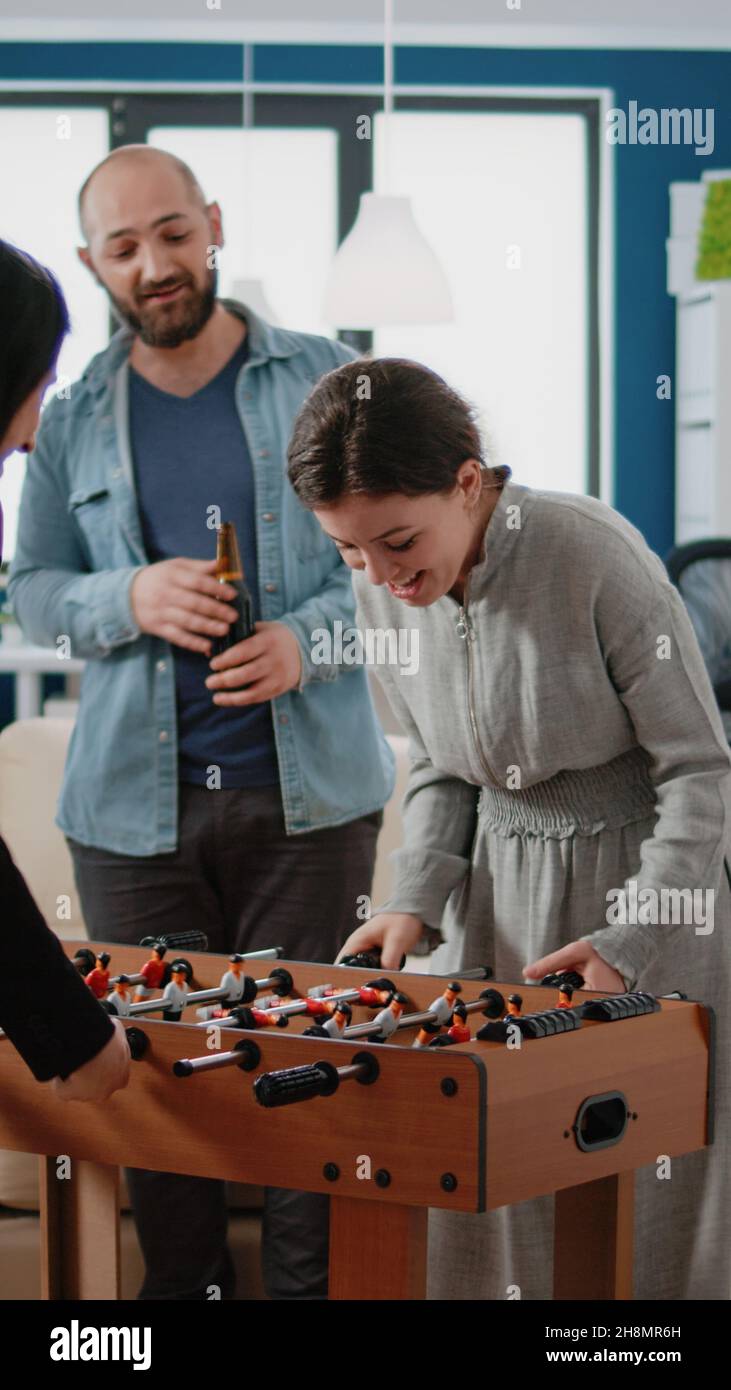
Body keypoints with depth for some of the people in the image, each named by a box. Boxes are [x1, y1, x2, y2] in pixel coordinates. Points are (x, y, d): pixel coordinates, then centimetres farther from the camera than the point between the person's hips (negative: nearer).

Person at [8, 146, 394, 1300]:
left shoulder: (321, 380, 5)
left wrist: (308, 638, -13)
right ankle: (182, 1288, 17)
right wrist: (129, 600, -9)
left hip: (308, 787, -2)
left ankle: (314, 1288, 10)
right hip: (134, 802, 2)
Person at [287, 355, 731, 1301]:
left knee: (644, 1194, 1)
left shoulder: (594, 557, -23)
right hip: (495, 888, 5)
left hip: (640, 879, -5)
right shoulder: (380, 592, -5)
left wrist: (629, 945, -19)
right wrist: (416, 904, -5)